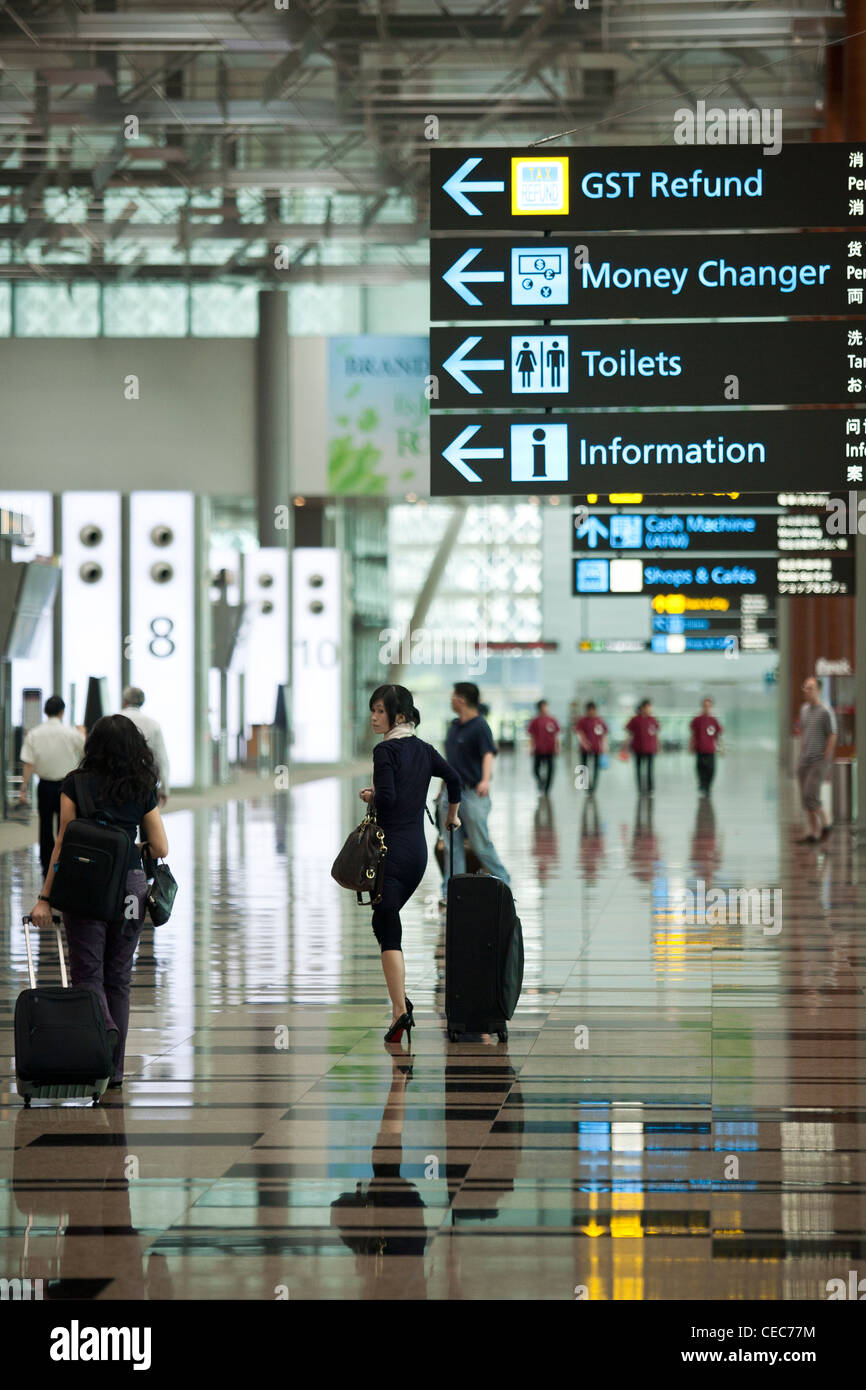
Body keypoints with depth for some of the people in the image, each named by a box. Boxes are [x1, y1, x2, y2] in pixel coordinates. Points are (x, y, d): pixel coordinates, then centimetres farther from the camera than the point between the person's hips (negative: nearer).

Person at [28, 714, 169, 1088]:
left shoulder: (76, 785, -4)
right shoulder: (142, 791, 3)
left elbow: (63, 843, -6)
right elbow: (160, 848, 5)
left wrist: (45, 898, -3)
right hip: (130, 886, 3)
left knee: (87, 973, 2)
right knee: (118, 976, 11)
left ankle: (104, 1029, -27)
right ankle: (114, 1068, 13)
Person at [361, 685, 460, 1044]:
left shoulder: (385, 751, -12)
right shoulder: (423, 749, 11)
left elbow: (387, 798, -22)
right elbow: (454, 779, 20)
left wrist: (369, 795, 0)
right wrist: (452, 816, 35)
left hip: (391, 849, -7)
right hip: (418, 849, 8)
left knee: (387, 928, -8)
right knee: (388, 918, 21)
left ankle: (400, 1011, -17)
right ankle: (401, 998, 17)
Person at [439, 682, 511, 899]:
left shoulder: (480, 726, -14)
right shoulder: (454, 725, 12)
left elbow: (488, 755, -28)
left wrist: (485, 780, -45)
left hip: (472, 794, -8)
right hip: (452, 792, 8)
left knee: (482, 844, -2)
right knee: (452, 845, 6)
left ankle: (503, 884, 12)